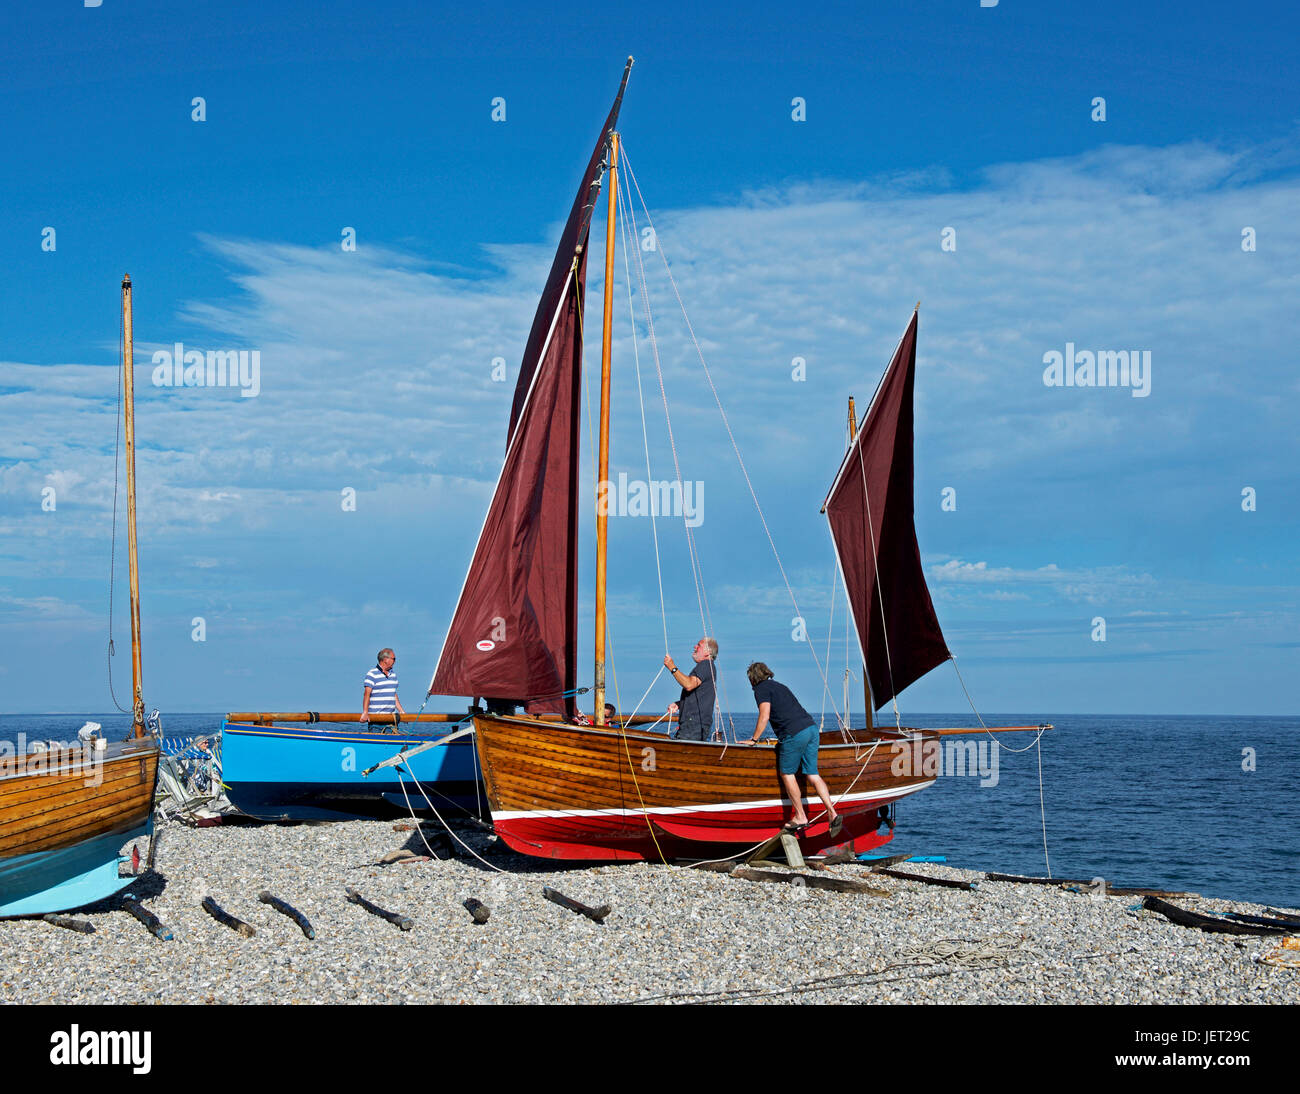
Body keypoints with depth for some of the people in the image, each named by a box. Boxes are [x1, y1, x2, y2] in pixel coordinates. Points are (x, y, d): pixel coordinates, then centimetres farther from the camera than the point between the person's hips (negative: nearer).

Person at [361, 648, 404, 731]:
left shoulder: (393, 674, 17)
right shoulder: (372, 674, -6)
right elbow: (367, 694, -14)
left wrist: (401, 711, 17)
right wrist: (365, 712, -23)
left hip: (391, 715, 6)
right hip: (375, 716, -6)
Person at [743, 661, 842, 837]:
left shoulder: (761, 689, 4)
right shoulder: (780, 686, 29)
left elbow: (765, 716, -7)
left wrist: (754, 740, 1)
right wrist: (782, 738, 47)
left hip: (795, 733, -8)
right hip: (811, 727, 8)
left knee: (787, 773, 7)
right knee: (812, 775, 8)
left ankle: (800, 817, 9)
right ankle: (833, 814, -2)